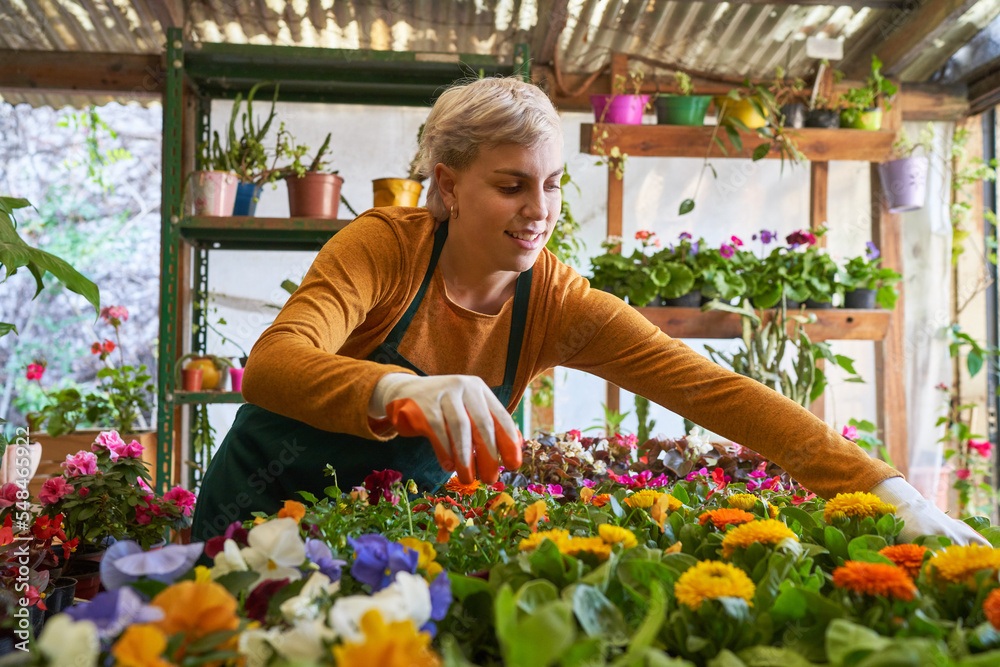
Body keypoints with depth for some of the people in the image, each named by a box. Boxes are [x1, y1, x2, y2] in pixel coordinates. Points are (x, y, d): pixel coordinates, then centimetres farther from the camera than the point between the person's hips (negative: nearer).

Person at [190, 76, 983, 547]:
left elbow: (710, 386, -27)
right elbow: (272, 361, -38)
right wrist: (398, 390, -59)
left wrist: (886, 490, -36)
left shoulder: (560, 305, -18)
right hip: (270, 493, -1)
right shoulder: (385, 245, -24)